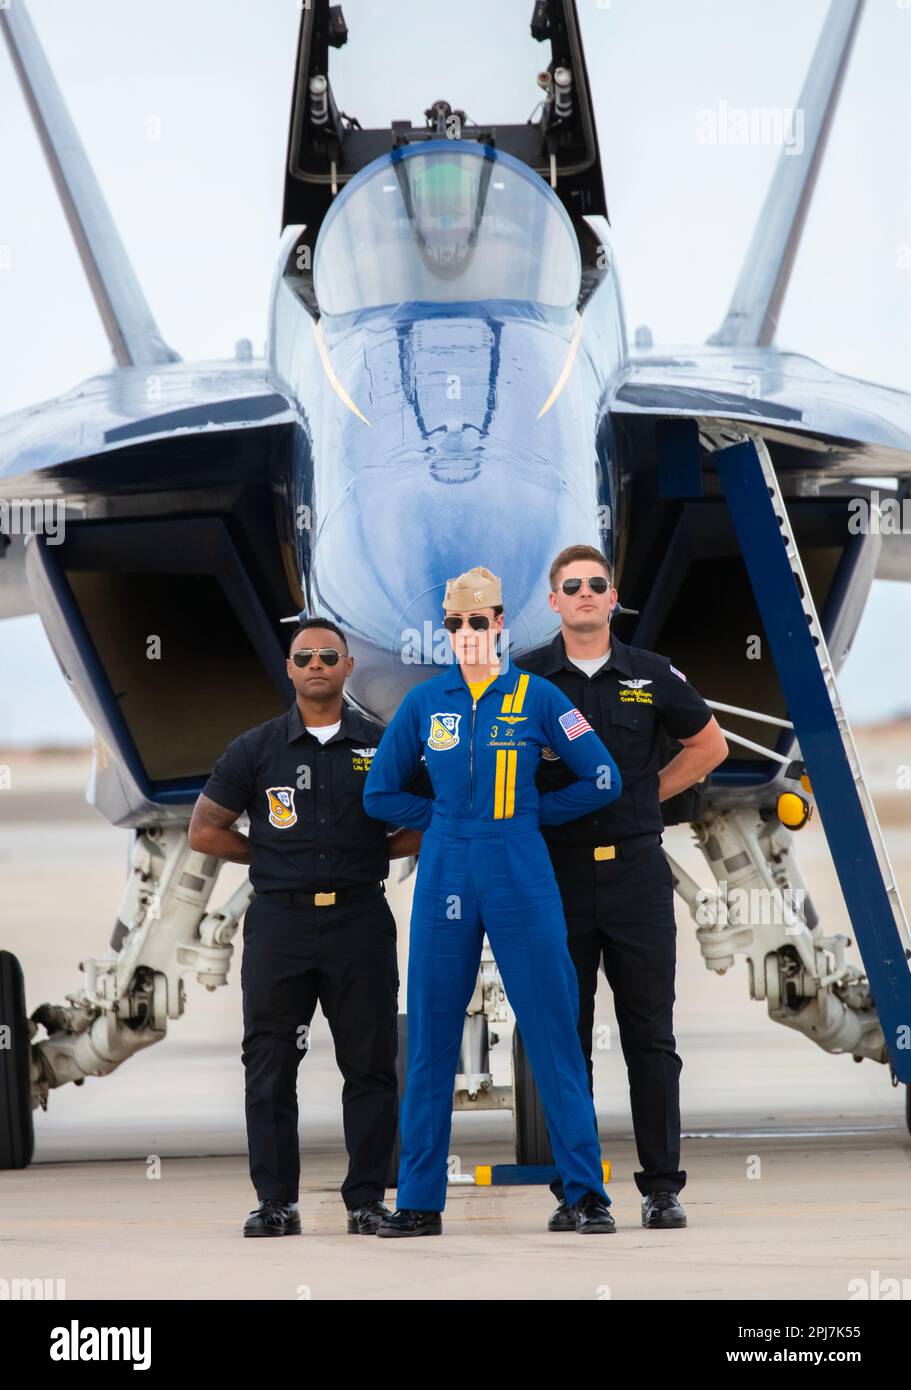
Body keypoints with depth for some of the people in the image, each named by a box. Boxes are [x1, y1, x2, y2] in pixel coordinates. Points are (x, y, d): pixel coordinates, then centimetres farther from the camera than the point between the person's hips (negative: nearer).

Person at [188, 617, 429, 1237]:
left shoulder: (383, 746, 8)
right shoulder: (257, 749, 7)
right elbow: (205, 831, 10)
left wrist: (369, 852, 4)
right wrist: (274, 856, 6)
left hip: (360, 921, 0)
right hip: (280, 922, 0)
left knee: (371, 1064, 1)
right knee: (270, 1065, -1)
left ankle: (367, 1199, 7)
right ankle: (276, 1203, 4)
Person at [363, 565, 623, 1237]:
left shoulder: (537, 698, 2)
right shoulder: (424, 701, 7)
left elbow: (603, 780, 4)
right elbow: (380, 792, 14)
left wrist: (532, 813, 2)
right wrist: (447, 818, 6)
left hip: (521, 876, -2)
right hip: (445, 876, 2)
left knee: (554, 1031, -4)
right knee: (432, 1039, 3)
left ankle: (588, 1193, 1)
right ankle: (419, 1201, 9)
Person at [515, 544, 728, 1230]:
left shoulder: (652, 676, 5)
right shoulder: (524, 680, 3)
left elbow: (709, 746, 18)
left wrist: (645, 796, 9)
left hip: (636, 872, 0)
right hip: (556, 875, 0)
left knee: (651, 1036, 1)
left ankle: (662, 1186, 6)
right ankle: (573, 1189, 7)